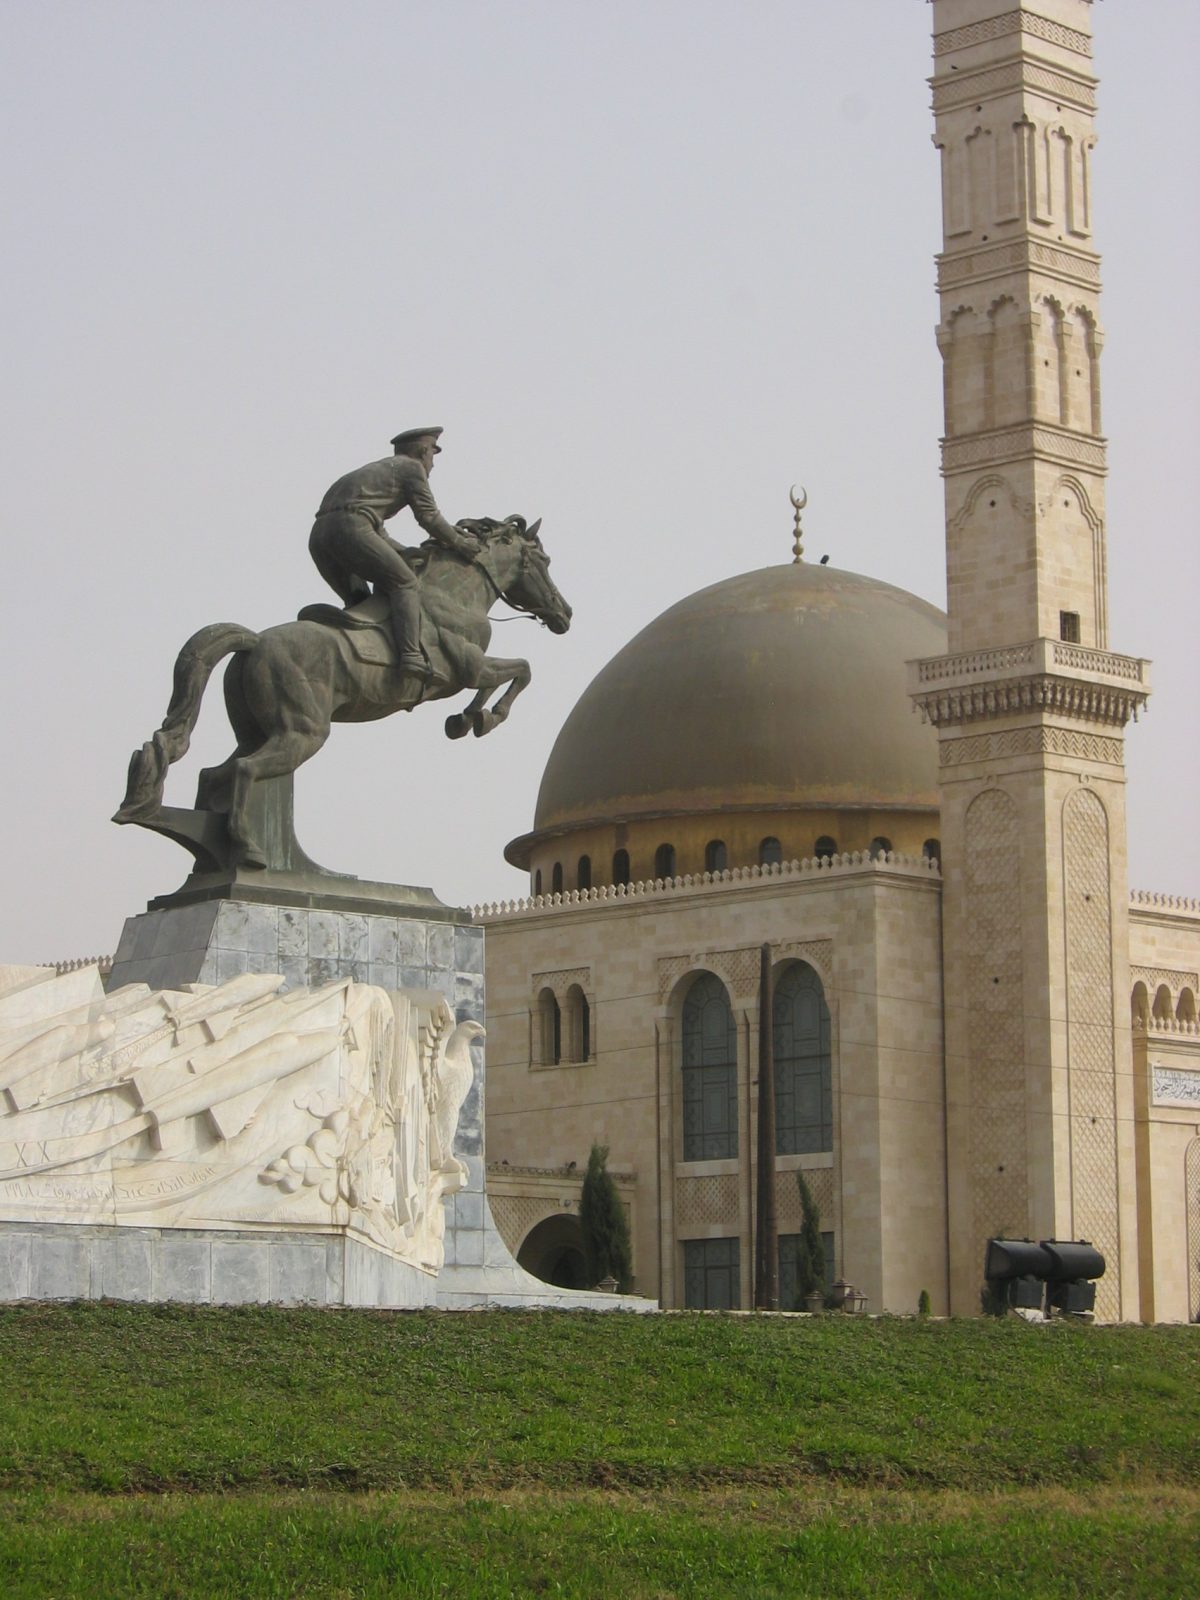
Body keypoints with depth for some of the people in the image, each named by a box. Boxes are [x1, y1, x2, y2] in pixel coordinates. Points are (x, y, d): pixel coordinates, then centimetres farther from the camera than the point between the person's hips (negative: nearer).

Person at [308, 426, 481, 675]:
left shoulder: (378, 469, 37)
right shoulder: (412, 467, 14)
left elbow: (378, 538, 37)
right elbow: (429, 517, 9)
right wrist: (459, 544, 21)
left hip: (318, 536, 8)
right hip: (351, 528, -8)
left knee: (359, 603, 21)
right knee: (404, 583, -5)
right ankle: (411, 656, -21)